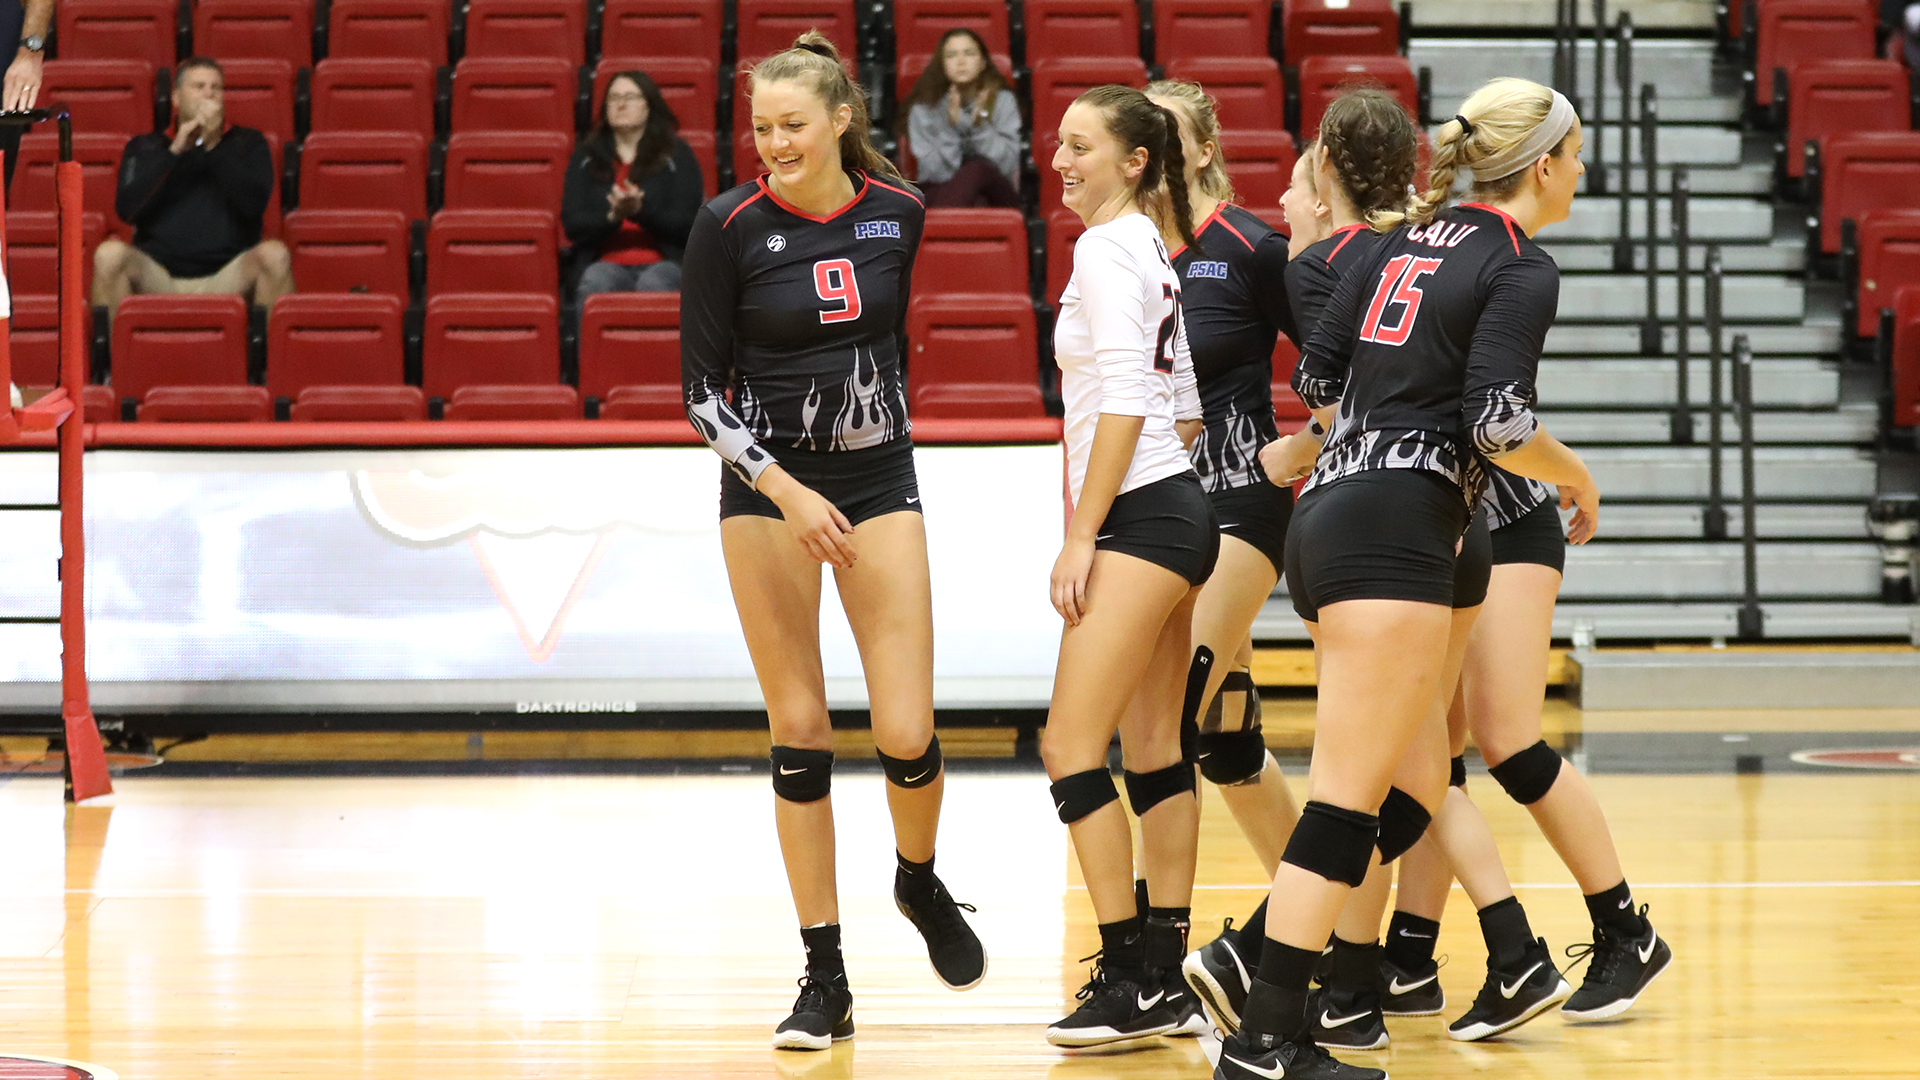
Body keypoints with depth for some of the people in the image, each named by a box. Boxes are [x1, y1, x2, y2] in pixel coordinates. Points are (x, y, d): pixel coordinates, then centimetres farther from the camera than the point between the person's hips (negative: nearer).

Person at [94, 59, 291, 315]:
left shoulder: (248, 144, 15)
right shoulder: (144, 147, 16)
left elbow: (254, 205, -3)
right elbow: (126, 209, -1)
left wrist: (214, 146, -7)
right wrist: (175, 152, -5)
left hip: (227, 278, 0)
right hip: (157, 278, 0)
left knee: (274, 255, -30)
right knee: (110, 253, -29)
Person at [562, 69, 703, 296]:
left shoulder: (677, 155, 12)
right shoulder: (586, 158, 18)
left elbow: (687, 224, 2)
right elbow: (572, 224, 8)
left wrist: (641, 211, -16)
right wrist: (612, 217, -13)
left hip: (663, 262, -1)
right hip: (607, 262, 1)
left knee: (653, 284, -38)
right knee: (596, 282, -36)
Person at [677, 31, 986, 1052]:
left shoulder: (897, 213, -2)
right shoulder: (730, 225, -9)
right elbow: (702, 390, -7)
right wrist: (785, 488, -17)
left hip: (878, 479, 2)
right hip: (767, 488, -2)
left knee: (906, 733, -7)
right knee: (798, 733, -2)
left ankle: (920, 882, 26)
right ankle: (825, 980, 6)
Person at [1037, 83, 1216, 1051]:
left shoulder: (1106, 248, -12)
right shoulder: (1151, 246, 16)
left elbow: (1124, 400, -19)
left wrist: (1081, 536, -17)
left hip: (1139, 519, -10)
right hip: (1175, 510, 10)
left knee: (1070, 746, -10)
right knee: (1153, 752, 11)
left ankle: (1131, 978, -10)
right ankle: (1163, 976, 13)